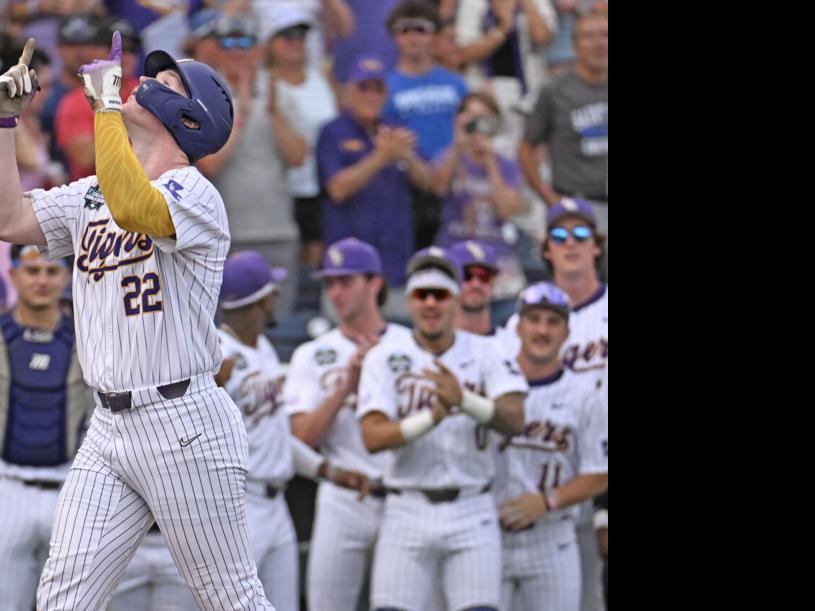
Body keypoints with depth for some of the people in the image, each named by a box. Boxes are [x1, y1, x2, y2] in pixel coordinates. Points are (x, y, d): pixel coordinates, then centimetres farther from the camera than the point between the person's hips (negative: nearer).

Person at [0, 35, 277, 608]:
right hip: (109, 428, 7)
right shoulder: (89, 196, 17)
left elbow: (132, 208, -30)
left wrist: (105, 103, -24)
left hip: (185, 429, -7)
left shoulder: (195, 194, -10)